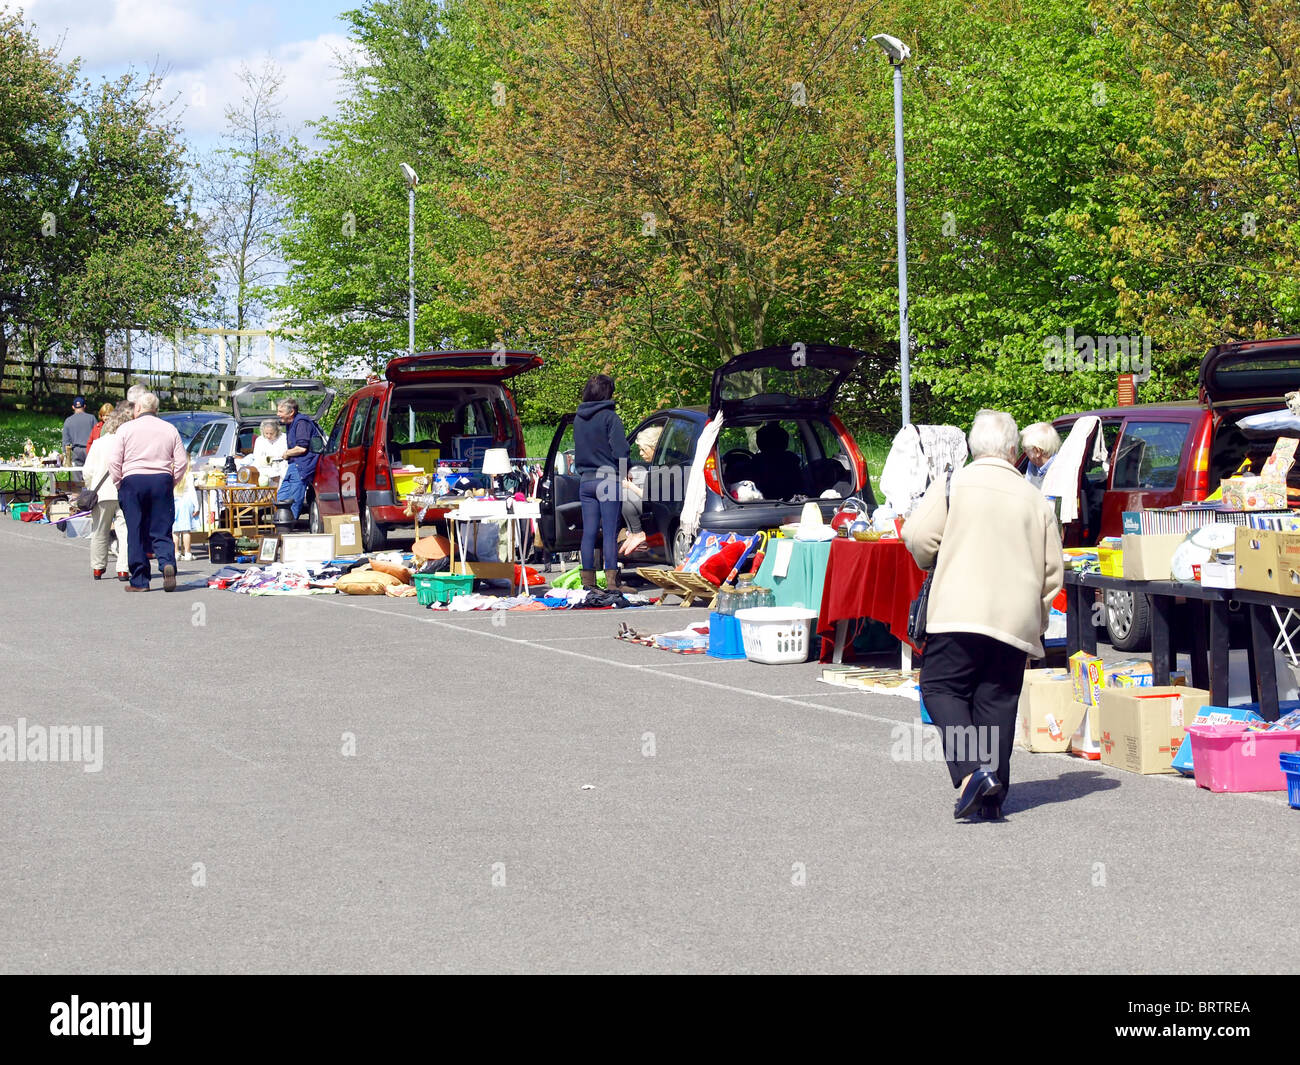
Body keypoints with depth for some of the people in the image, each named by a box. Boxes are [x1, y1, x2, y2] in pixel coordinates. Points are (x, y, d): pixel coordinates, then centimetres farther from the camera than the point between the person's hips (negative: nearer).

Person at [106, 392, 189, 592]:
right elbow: (182, 461, 5)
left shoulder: (126, 429, 2)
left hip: (133, 480, -2)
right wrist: (171, 484, 14)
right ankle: (167, 563, -23)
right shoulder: (170, 429, 8)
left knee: (136, 533, 3)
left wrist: (119, 485, 8)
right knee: (161, 532, 5)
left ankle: (139, 581, 3)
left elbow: (113, 461, -3)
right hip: (162, 480, 2)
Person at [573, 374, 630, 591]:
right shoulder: (609, 417, -10)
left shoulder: (578, 418, 10)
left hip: (585, 481, 6)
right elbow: (621, 452, -14)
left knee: (588, 532, 7)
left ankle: (588, 581, 9)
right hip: (608, 480, -6)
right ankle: (611, 581, -8)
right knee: (610, 533, -5)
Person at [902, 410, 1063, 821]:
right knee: (997, 700, 9)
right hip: (1016, 619, 3)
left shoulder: (952, 485, -1)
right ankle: (992, 796, 7)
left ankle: (971, 771, -16)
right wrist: (1037, 619, 24)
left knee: (941, 688, 4)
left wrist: (933, 566, 14)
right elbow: (1052, 571, 12)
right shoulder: (1035, 500, 10)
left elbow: (917, 537, -7)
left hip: (960, 613, -3)